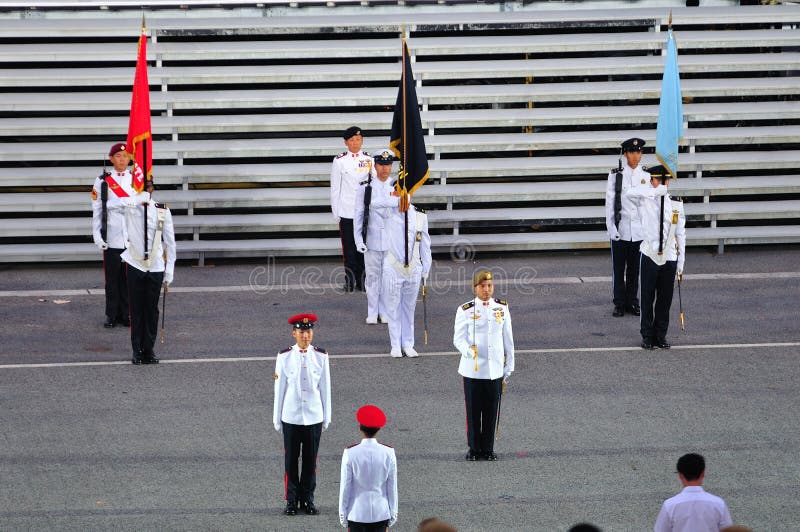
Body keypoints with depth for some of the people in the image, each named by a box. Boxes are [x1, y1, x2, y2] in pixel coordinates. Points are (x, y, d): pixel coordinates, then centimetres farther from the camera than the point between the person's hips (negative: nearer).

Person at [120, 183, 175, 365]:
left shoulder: (162, 210, -2)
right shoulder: (129, 207, -6)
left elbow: (170, 242, 3)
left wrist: (169, 273, 1)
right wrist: (142, 196, -32)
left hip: (156, 268, 1)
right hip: (135, 266, -1)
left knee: (152, 310, 7)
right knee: (136, 310, 5)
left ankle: (149, 349, 17)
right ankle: (137, 350, 14)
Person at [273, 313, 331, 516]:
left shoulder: (321, 356, -2)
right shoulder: (284, 357, -5)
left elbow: (325, 388, 4)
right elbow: (279, 388, 1)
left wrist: (326, 417, 7)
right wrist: (277, 419, 3)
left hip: (314, 416, 1)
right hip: (291, 417, -1)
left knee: (311, 461, 8)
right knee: (291, 461, 6)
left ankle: (307, 499, 20)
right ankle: (292, 501, 17)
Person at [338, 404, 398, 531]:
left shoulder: (350, 453, -13)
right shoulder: (388, 453, -8)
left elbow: (345, 486, -7)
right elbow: (392, 487, 0)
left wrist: (343, 513, 4)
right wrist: (393, 513, 11)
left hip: (357, 514, -2)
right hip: (381, 514, 2)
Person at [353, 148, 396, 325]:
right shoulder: (366, 188, -2)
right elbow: (358, 216, 1)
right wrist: (358, 240, -5)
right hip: (372, 240, -1)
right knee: (372, 276, 6)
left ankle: (385, 312, 17)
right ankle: (372, 313, 16)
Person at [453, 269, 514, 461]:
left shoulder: (502, 308, 4)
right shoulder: (465, 311, -5)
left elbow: (508, 339, 10)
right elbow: (458, 338, -6)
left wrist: (508, 368, 10)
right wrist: (469, 350, -29)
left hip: (495, 371, 2)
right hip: (472, 370, -2)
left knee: (491, 412, 7)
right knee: (473, 411, 5)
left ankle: (488, 449, 20)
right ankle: (474, 449, 18)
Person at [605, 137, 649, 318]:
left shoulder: (646, 176, 5)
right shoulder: (616, 175, -1)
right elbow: (610, 203, 0)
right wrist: (611, 228, -6)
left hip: (639, 231, 2)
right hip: (620, 230, -2)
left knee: (635, 269, 8)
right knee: (618, 269, 2)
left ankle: (632, 302, 18)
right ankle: (619, 304, 10)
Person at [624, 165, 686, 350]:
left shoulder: (676, 203, 7)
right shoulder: (644, 200, -2)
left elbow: (680, 234, 11)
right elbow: (629, 193, -26)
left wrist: (681, 263, 9)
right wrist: (655, 191, -35)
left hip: (669, 258, 2)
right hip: (649, 257, -2)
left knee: (665, 300, 8)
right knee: (647, 299, 4)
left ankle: (661, 336, 18)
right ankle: (647, 336, 14)